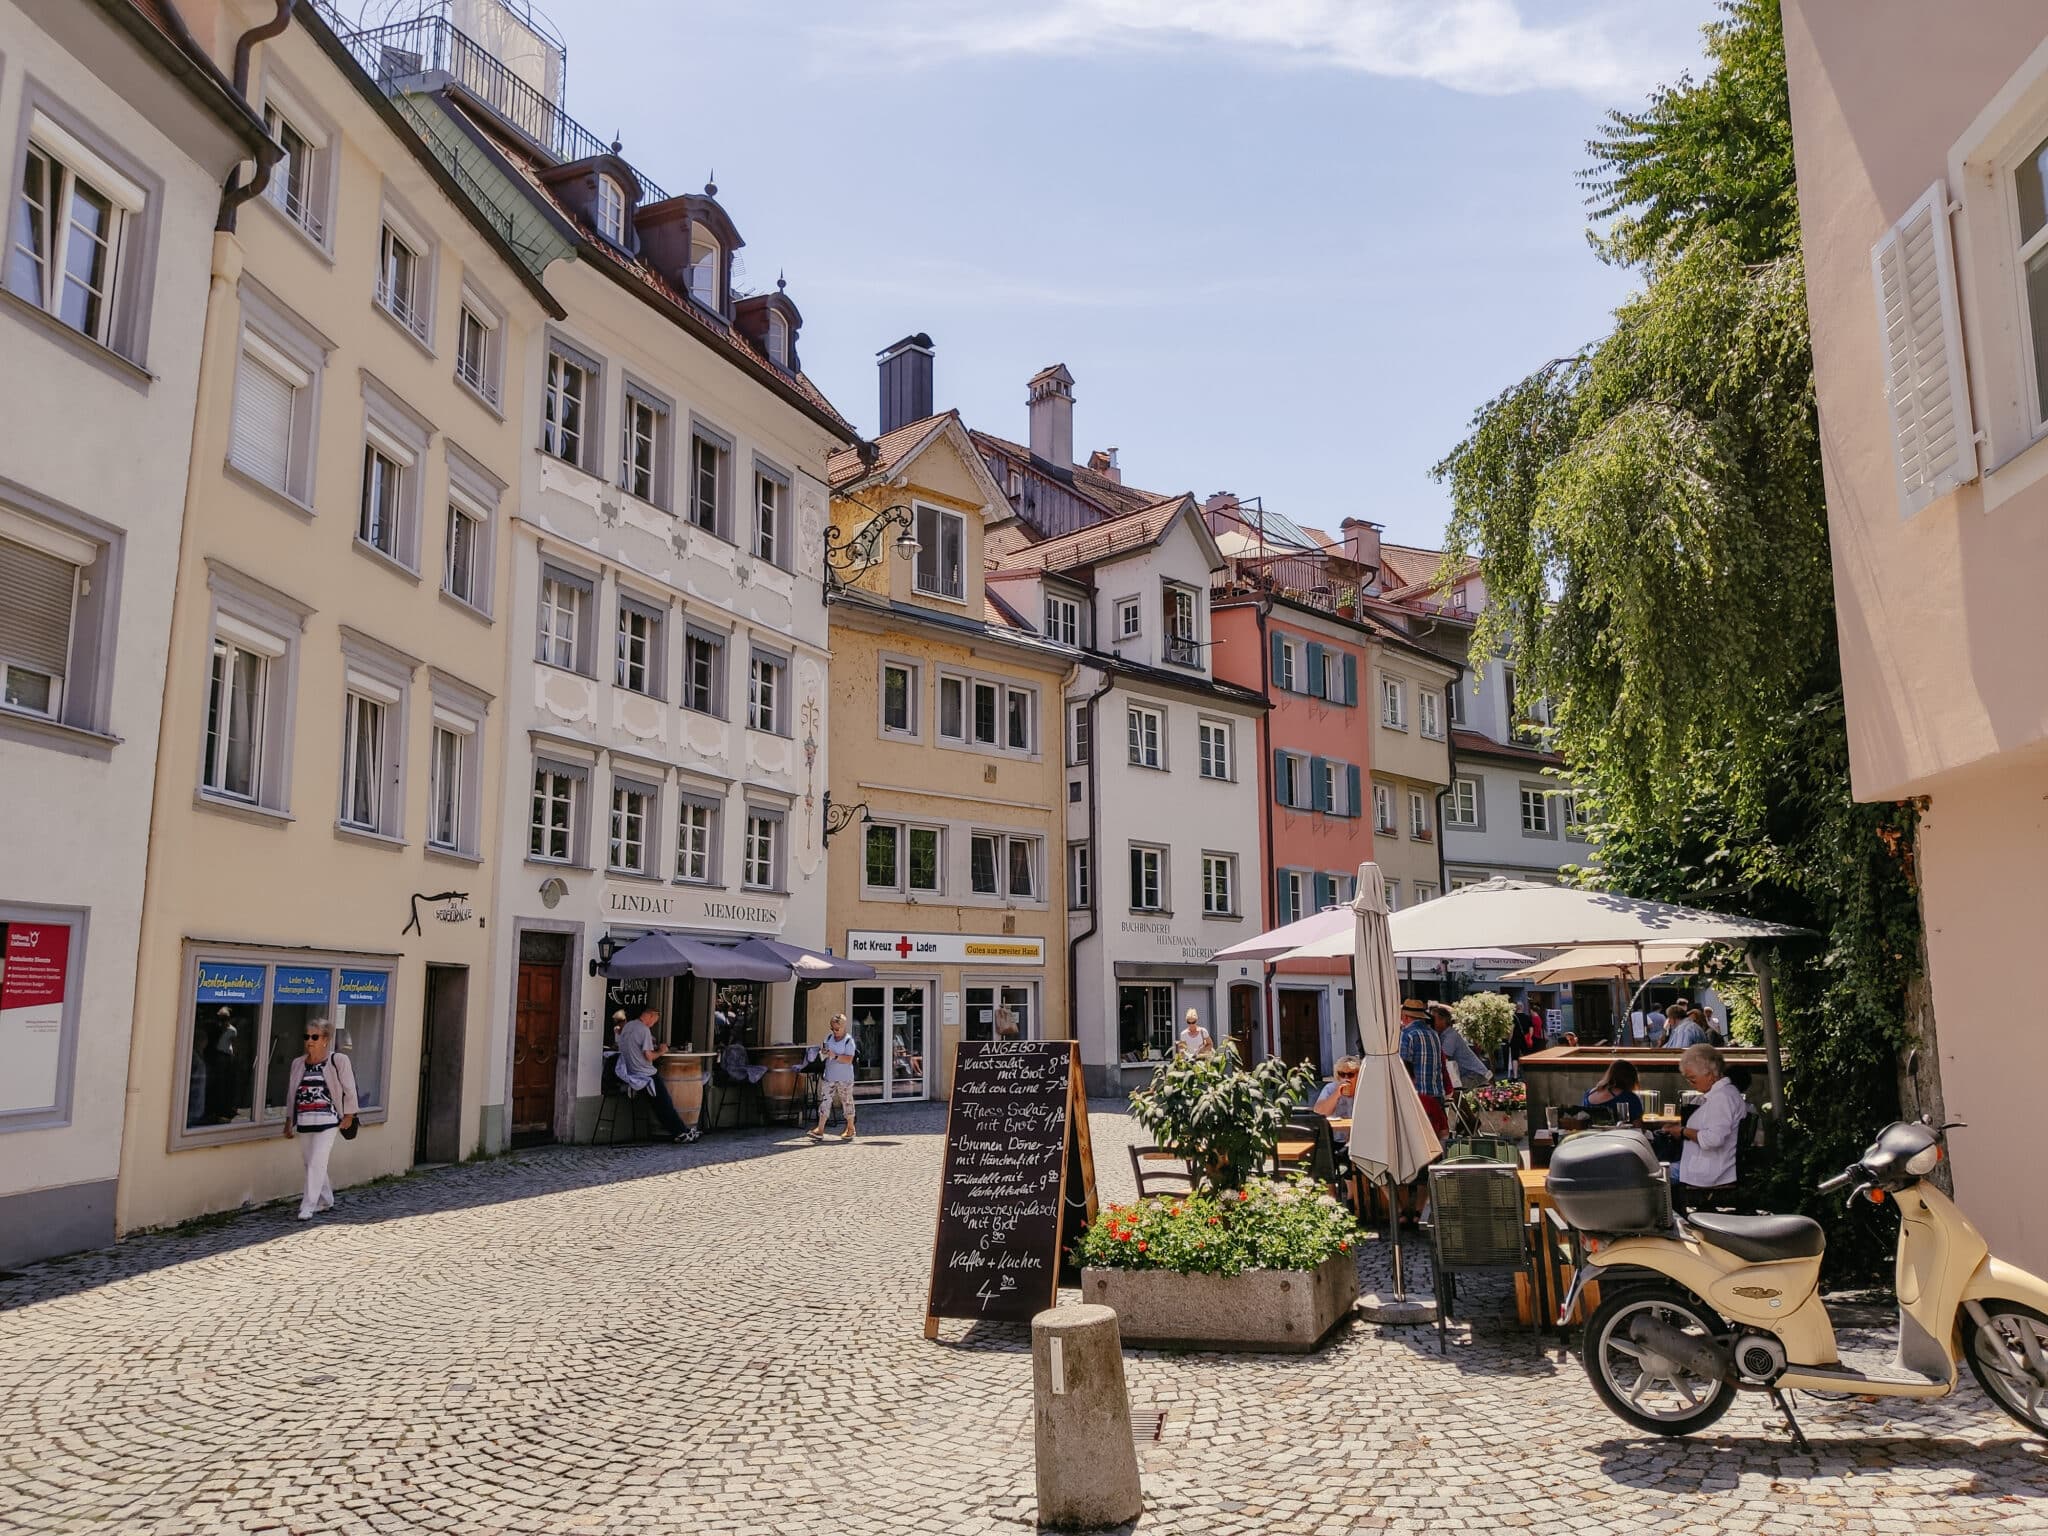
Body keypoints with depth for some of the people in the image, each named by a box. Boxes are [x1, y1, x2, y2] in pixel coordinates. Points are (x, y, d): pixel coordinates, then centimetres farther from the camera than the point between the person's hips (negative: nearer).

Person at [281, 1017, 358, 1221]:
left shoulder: (338, 1060, -6)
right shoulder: (298, 1063, 10)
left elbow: (349, 1090, -2)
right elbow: (291, 1093, 16)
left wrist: (349, 1115, -3)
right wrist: (289, 1120, 16)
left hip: (327, 1121, -6)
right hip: (304, 1122, 6)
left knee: (317, 1163, -11)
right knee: (309, 1163, 12)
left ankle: (308, 1207, -6)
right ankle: (326, 1200, 27)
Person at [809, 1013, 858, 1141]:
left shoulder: (849, 1041, -10)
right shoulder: (829, 1038, 6)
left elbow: (849, 1059, -18)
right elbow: (823, 1052, 17)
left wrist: (835, 1056, -26)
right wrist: (823, 1051, -6)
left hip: (844, 1078, -4)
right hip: (829, 1077, 5)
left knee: (846, 1102, 7)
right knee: (825, 1101, -1)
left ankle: (850, 1129, 21)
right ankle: (820, 1129, -2)